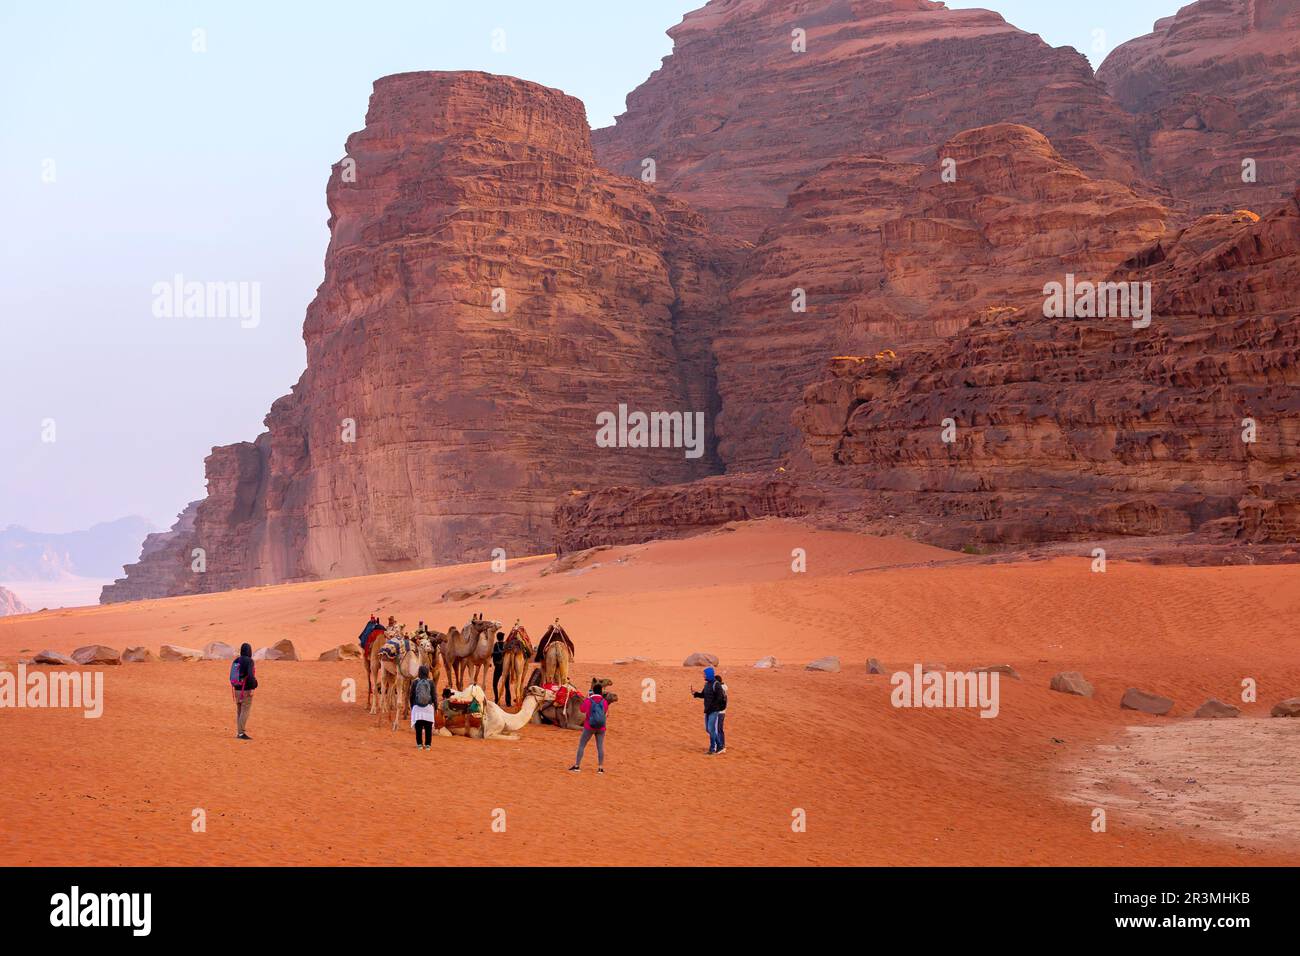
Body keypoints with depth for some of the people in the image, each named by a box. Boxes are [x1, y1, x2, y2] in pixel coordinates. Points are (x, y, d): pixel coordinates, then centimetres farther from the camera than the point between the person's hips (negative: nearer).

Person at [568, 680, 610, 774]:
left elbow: (582, 709, 6)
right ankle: (600, 768, 6)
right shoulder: (604, 702, -5)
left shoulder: (588, 700, -11)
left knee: (581, 745, 7)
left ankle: (577, 766, 5)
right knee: (600, 747, 8)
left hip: (589, 727, -2)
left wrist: (585, 698, 14)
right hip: (601, 728, 2)